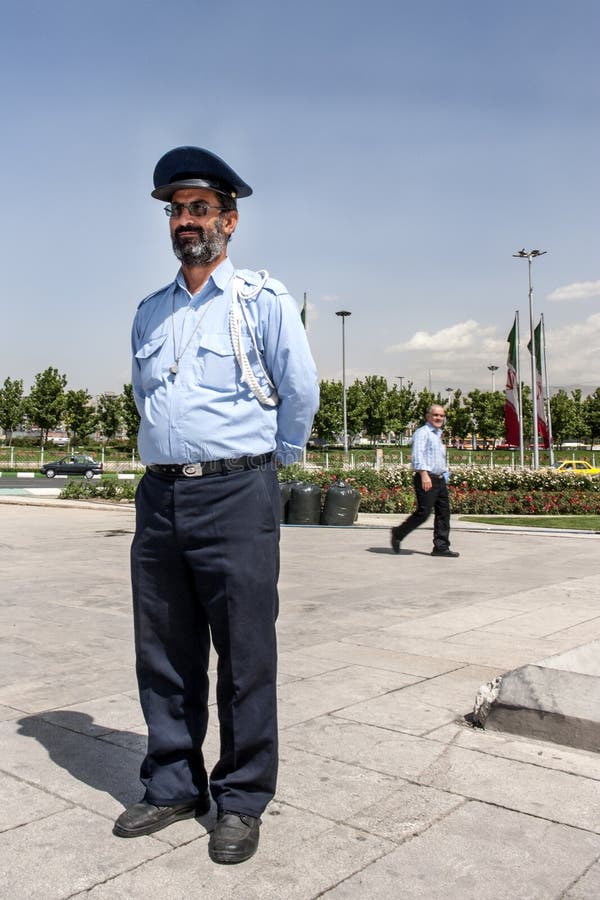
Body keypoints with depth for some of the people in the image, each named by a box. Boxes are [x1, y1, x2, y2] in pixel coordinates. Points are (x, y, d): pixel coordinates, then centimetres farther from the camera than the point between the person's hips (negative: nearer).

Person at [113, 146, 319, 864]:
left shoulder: (263, 299, 0)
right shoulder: (149, 312, 16)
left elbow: (301, 392, 0)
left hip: (235, 496, -5)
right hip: (159, 496, 6)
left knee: (244, 658, 2)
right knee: (163, 655, 11)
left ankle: (241, 801, 17)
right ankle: (173, 787, 27)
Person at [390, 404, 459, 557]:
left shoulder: (438, 435, 22)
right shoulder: (422, 432, -7)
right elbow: (417, 455, -18)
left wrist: (445, 472, 18)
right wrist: (424, 475, -26)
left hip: (440, 479, 9)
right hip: (426, 479, -9)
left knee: (444, 513, 5)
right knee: (423, 512, -10)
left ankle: (441, 547, 9)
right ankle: (398, 533, 9)